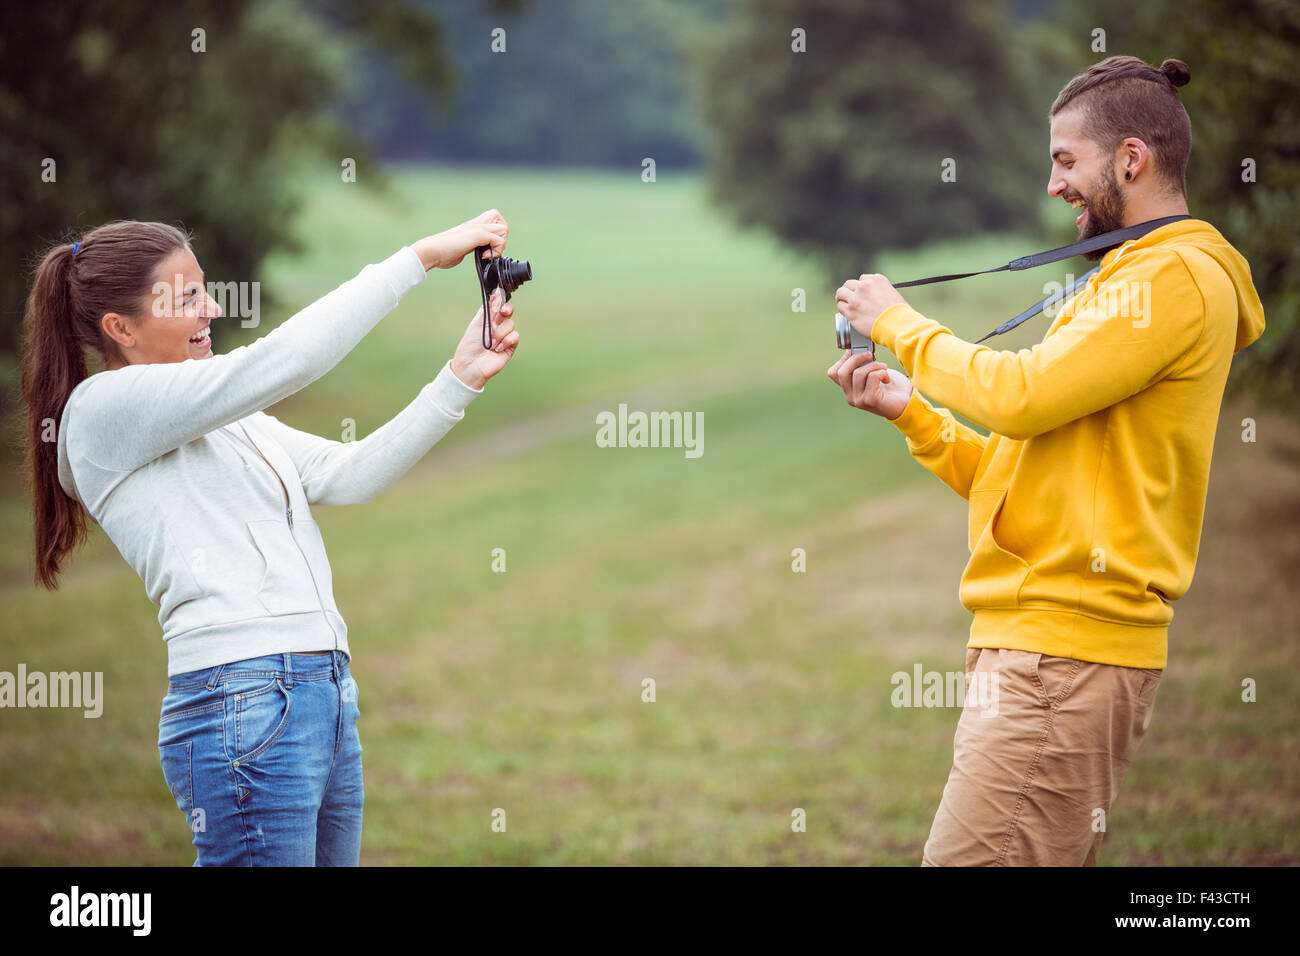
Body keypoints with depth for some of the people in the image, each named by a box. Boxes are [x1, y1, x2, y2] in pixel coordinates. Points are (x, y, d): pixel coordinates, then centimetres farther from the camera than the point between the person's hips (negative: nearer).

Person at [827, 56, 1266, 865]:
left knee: (968, 858, -14)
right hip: (1033, 644, 10)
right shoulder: (1133, 280, 23)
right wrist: (911, 411, 10)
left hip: (1065, 652, -10)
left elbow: (1020, 396, -18)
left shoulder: (1176, 277, -8)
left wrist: (898, 324, -3)